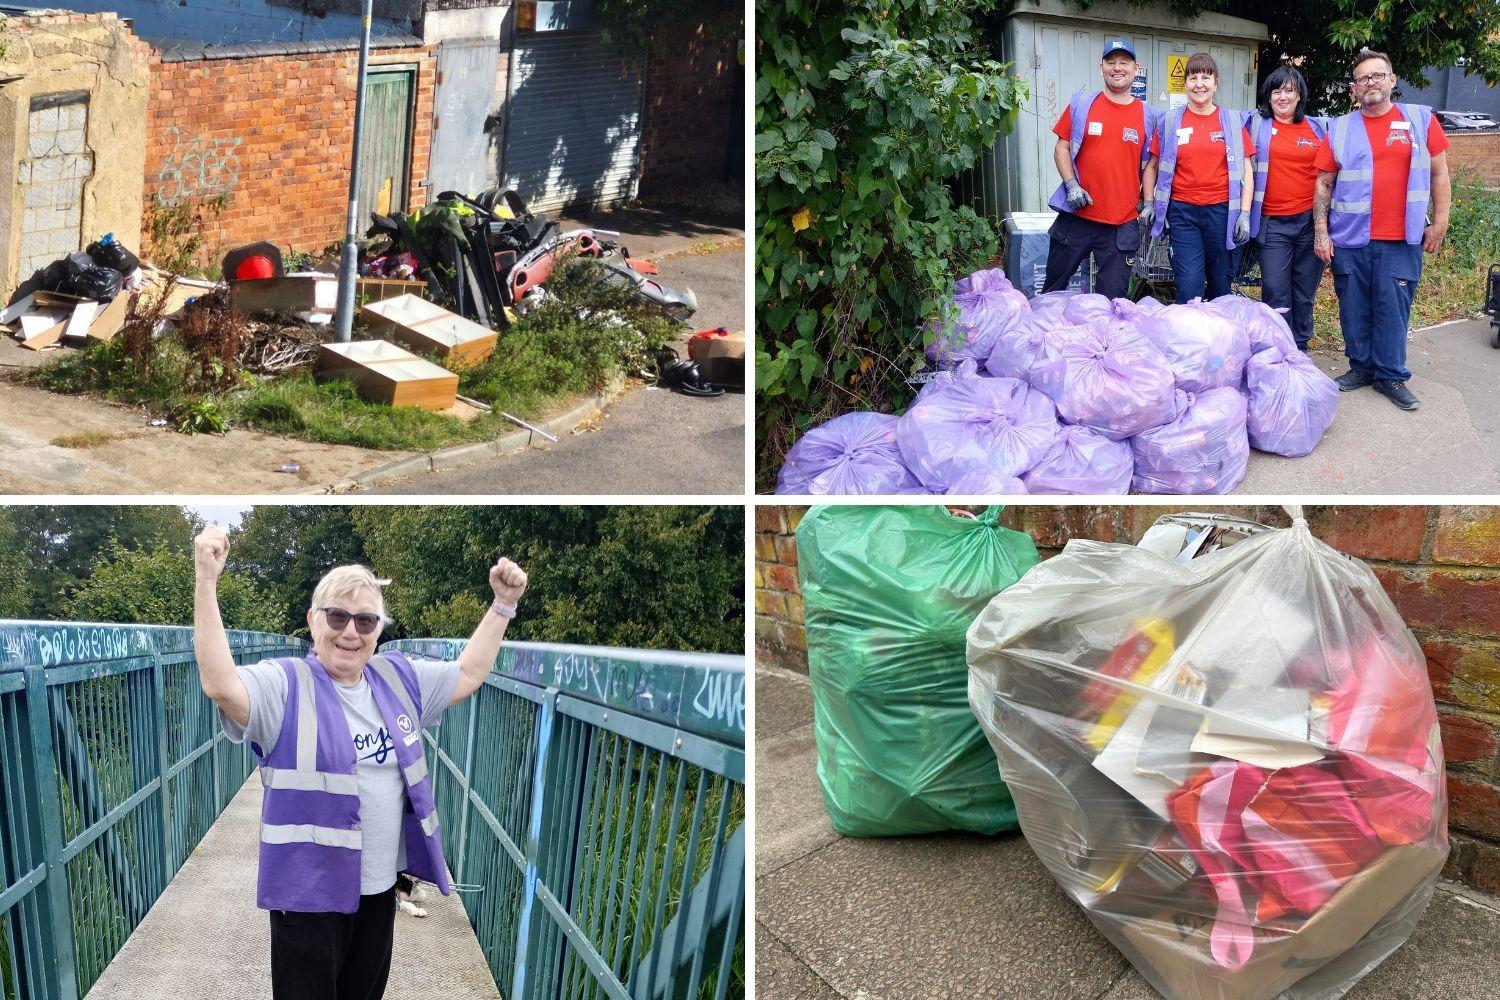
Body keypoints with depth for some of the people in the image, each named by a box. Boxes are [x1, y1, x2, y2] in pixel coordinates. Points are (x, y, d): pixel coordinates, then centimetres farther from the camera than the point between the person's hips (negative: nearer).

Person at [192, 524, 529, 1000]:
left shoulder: (398, 678, 6)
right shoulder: (286, 684, -12)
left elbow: (468, 673, 18)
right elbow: (220, 685, -31)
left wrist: (503, 603, 12)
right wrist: (206, 583, -39)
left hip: (380, 886, 6)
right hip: (309, 889, -6)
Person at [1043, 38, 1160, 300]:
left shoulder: (1147, 116, 6)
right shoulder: (1081, 103, 3)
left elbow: (1151, 164, 10)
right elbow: (1062, 148, 4)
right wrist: (1071, 185, -10)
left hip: (1123, 224, 1)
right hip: (1076, 216, 0)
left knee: (1112, 297, 3)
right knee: (1054, 288, 7)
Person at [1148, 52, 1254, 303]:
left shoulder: (1233, 121, 6)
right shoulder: (1170, 121, 6)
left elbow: (1246, 172, 5)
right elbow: (1157, 167, 11)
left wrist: (1245, 213, -3)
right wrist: (1151, 205, 1)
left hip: (1221, 210, 0)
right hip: (1182, 212, 0)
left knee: (1220, 284, 6)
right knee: (1188, 285, -7)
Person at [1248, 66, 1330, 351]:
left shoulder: (1319, 127, 9)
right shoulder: (1257, 124, 4)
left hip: (1310, 220, 2)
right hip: (1273, 223, -2)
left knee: (1305, 290, 8)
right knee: (1275, 292, -3)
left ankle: (1300, 347, 20)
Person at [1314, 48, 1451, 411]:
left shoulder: (1421, 119, 4)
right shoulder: (1340, 129, 5)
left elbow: (1439, 173, 6)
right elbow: (1324, 184, 6)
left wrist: (1440, 222, 1)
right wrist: (1321, 232, -1)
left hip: (1401, 242, -1)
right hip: (1349, 240, 1)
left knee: (1393, 310, 0)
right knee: (1354, 309, 7)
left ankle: (1391, 375, 11)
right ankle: (1361, 366, 21)